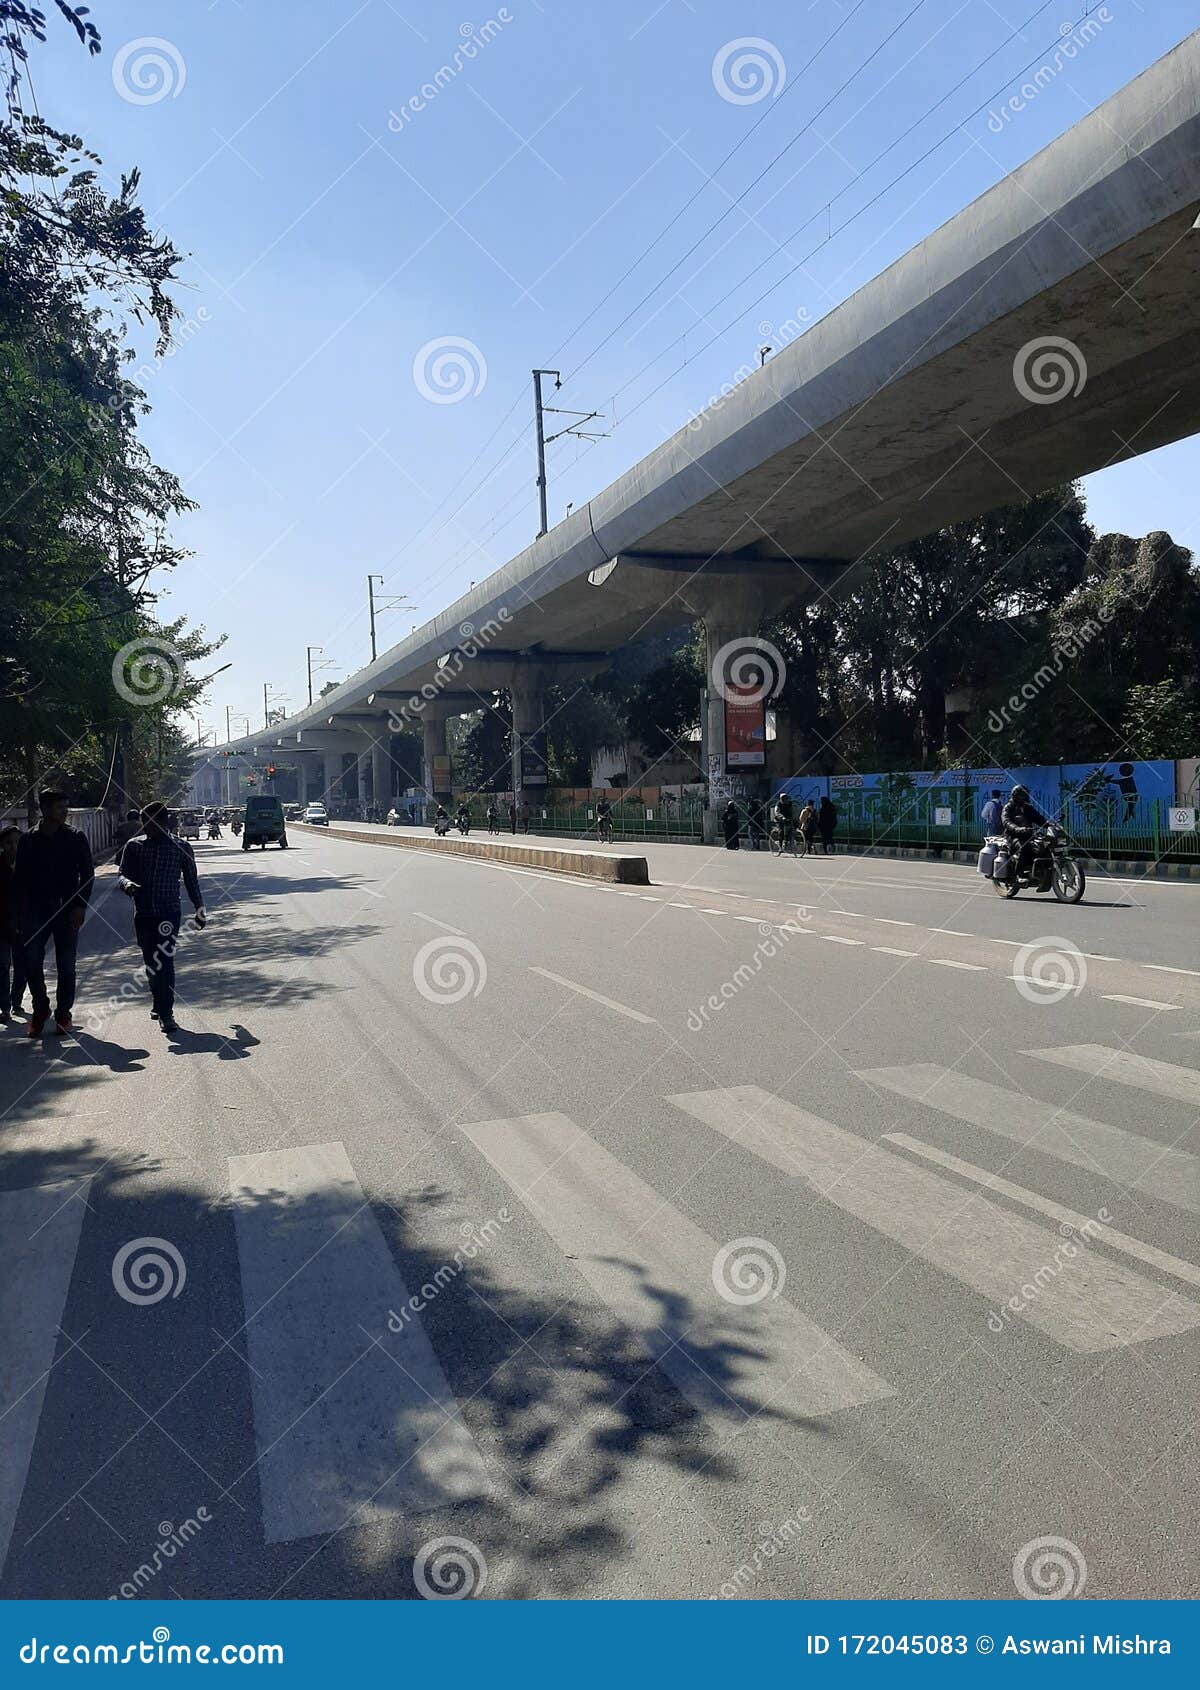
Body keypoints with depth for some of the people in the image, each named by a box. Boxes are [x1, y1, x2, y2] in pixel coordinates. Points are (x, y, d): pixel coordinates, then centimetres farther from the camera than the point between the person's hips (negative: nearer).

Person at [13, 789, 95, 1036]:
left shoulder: (76, 837, 2)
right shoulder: (28, 840, 5)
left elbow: (87, 874, 2)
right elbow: (19, 879, 8)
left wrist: (80, 906, -9)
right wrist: (20, 916, 3)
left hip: (67, 911, -1)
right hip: (36, 911, 1)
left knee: (66, 966, 3)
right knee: (31, 961, -6)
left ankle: (63, 1013, 16)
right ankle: (40, 1008, 14)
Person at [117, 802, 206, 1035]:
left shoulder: (181, 847, 2)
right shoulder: (134, 846, 5)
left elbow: (191, 880, 10)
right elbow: (122, 873, 1)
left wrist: (199, 908, 12)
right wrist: (127, 884, -23)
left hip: (170, 912, -3)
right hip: (143, 913, 3)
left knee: (164, 960, -13)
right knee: (150, 962, 12)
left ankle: (165, 1013, -11)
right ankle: (160, 1005, 31)